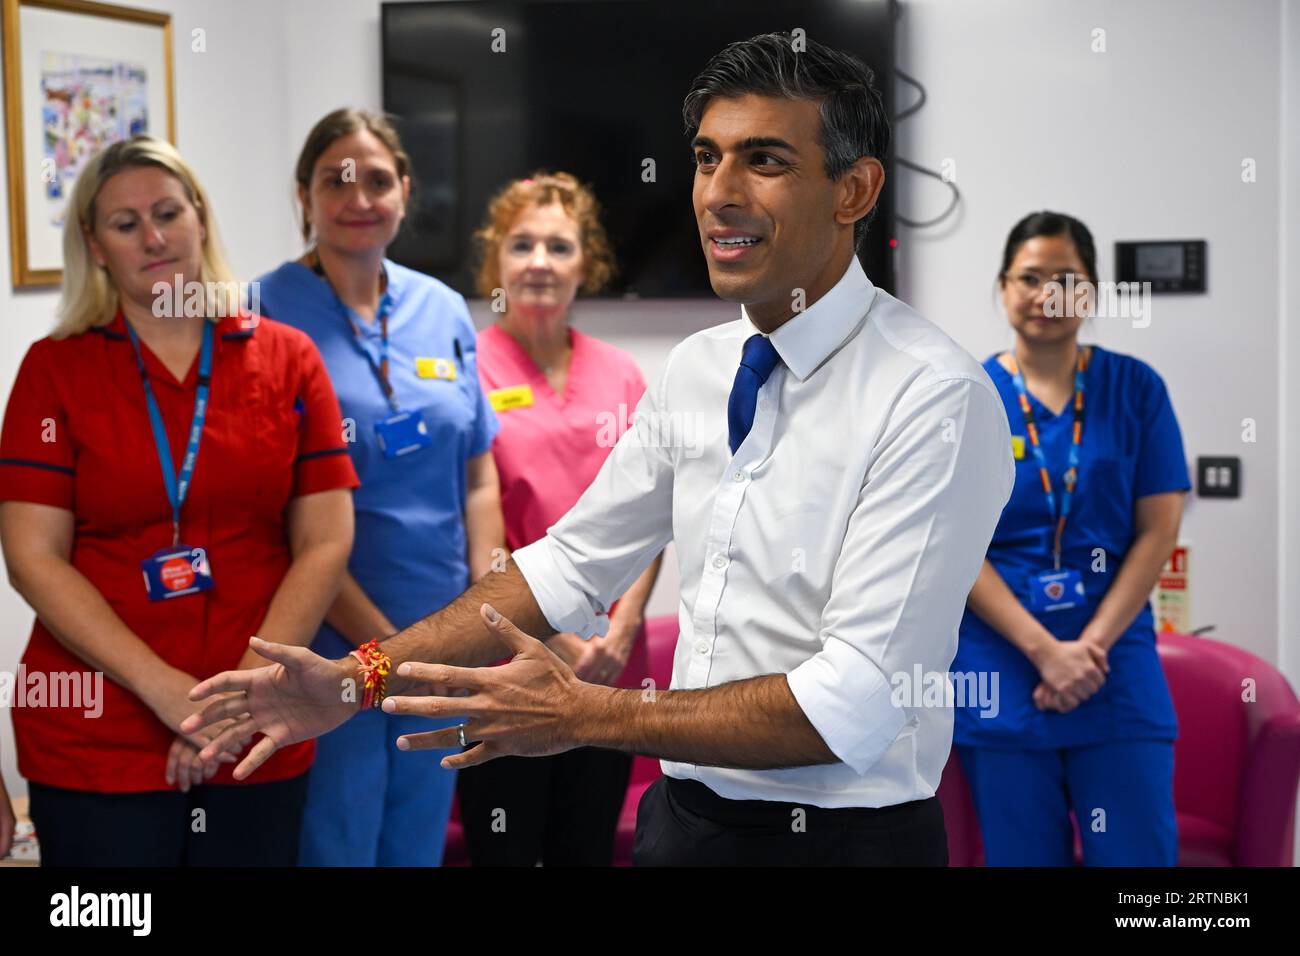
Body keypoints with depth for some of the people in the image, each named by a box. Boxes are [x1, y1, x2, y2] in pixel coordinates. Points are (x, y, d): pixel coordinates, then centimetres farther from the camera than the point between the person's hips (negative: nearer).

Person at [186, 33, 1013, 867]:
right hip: (682, 818, 6)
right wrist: (359, 678, 0)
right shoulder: (697, 368, 3)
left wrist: (585, 717, -20)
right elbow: (572, 564, 8)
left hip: (847, 834, -6)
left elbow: (856, 702, -23)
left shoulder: (938, 399, -19)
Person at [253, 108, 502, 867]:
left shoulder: (443, 310, 7)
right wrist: (382, 640, -15)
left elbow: (478, 475, 10)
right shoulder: (268, 317, -9)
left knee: (420, 840, 17)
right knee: (334, 844, 6)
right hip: (329, 647, -5)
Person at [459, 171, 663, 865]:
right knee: (505, 850, 4)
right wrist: (556, 641, -13)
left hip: (610, 670, 4)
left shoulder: (620, 374, 10)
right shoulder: (470, 370, -5)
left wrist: (620, 632, -5)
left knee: (589, 851, 13)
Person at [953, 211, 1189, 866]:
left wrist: (1093, 647, -9)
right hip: (1001, 667, 0)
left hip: (1116, 664, 1)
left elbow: (1158, 530, 1)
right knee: (1023, 854, 6)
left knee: (1138, 854, -2)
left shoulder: (1135, 388, 4)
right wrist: (1045, 651, -12)